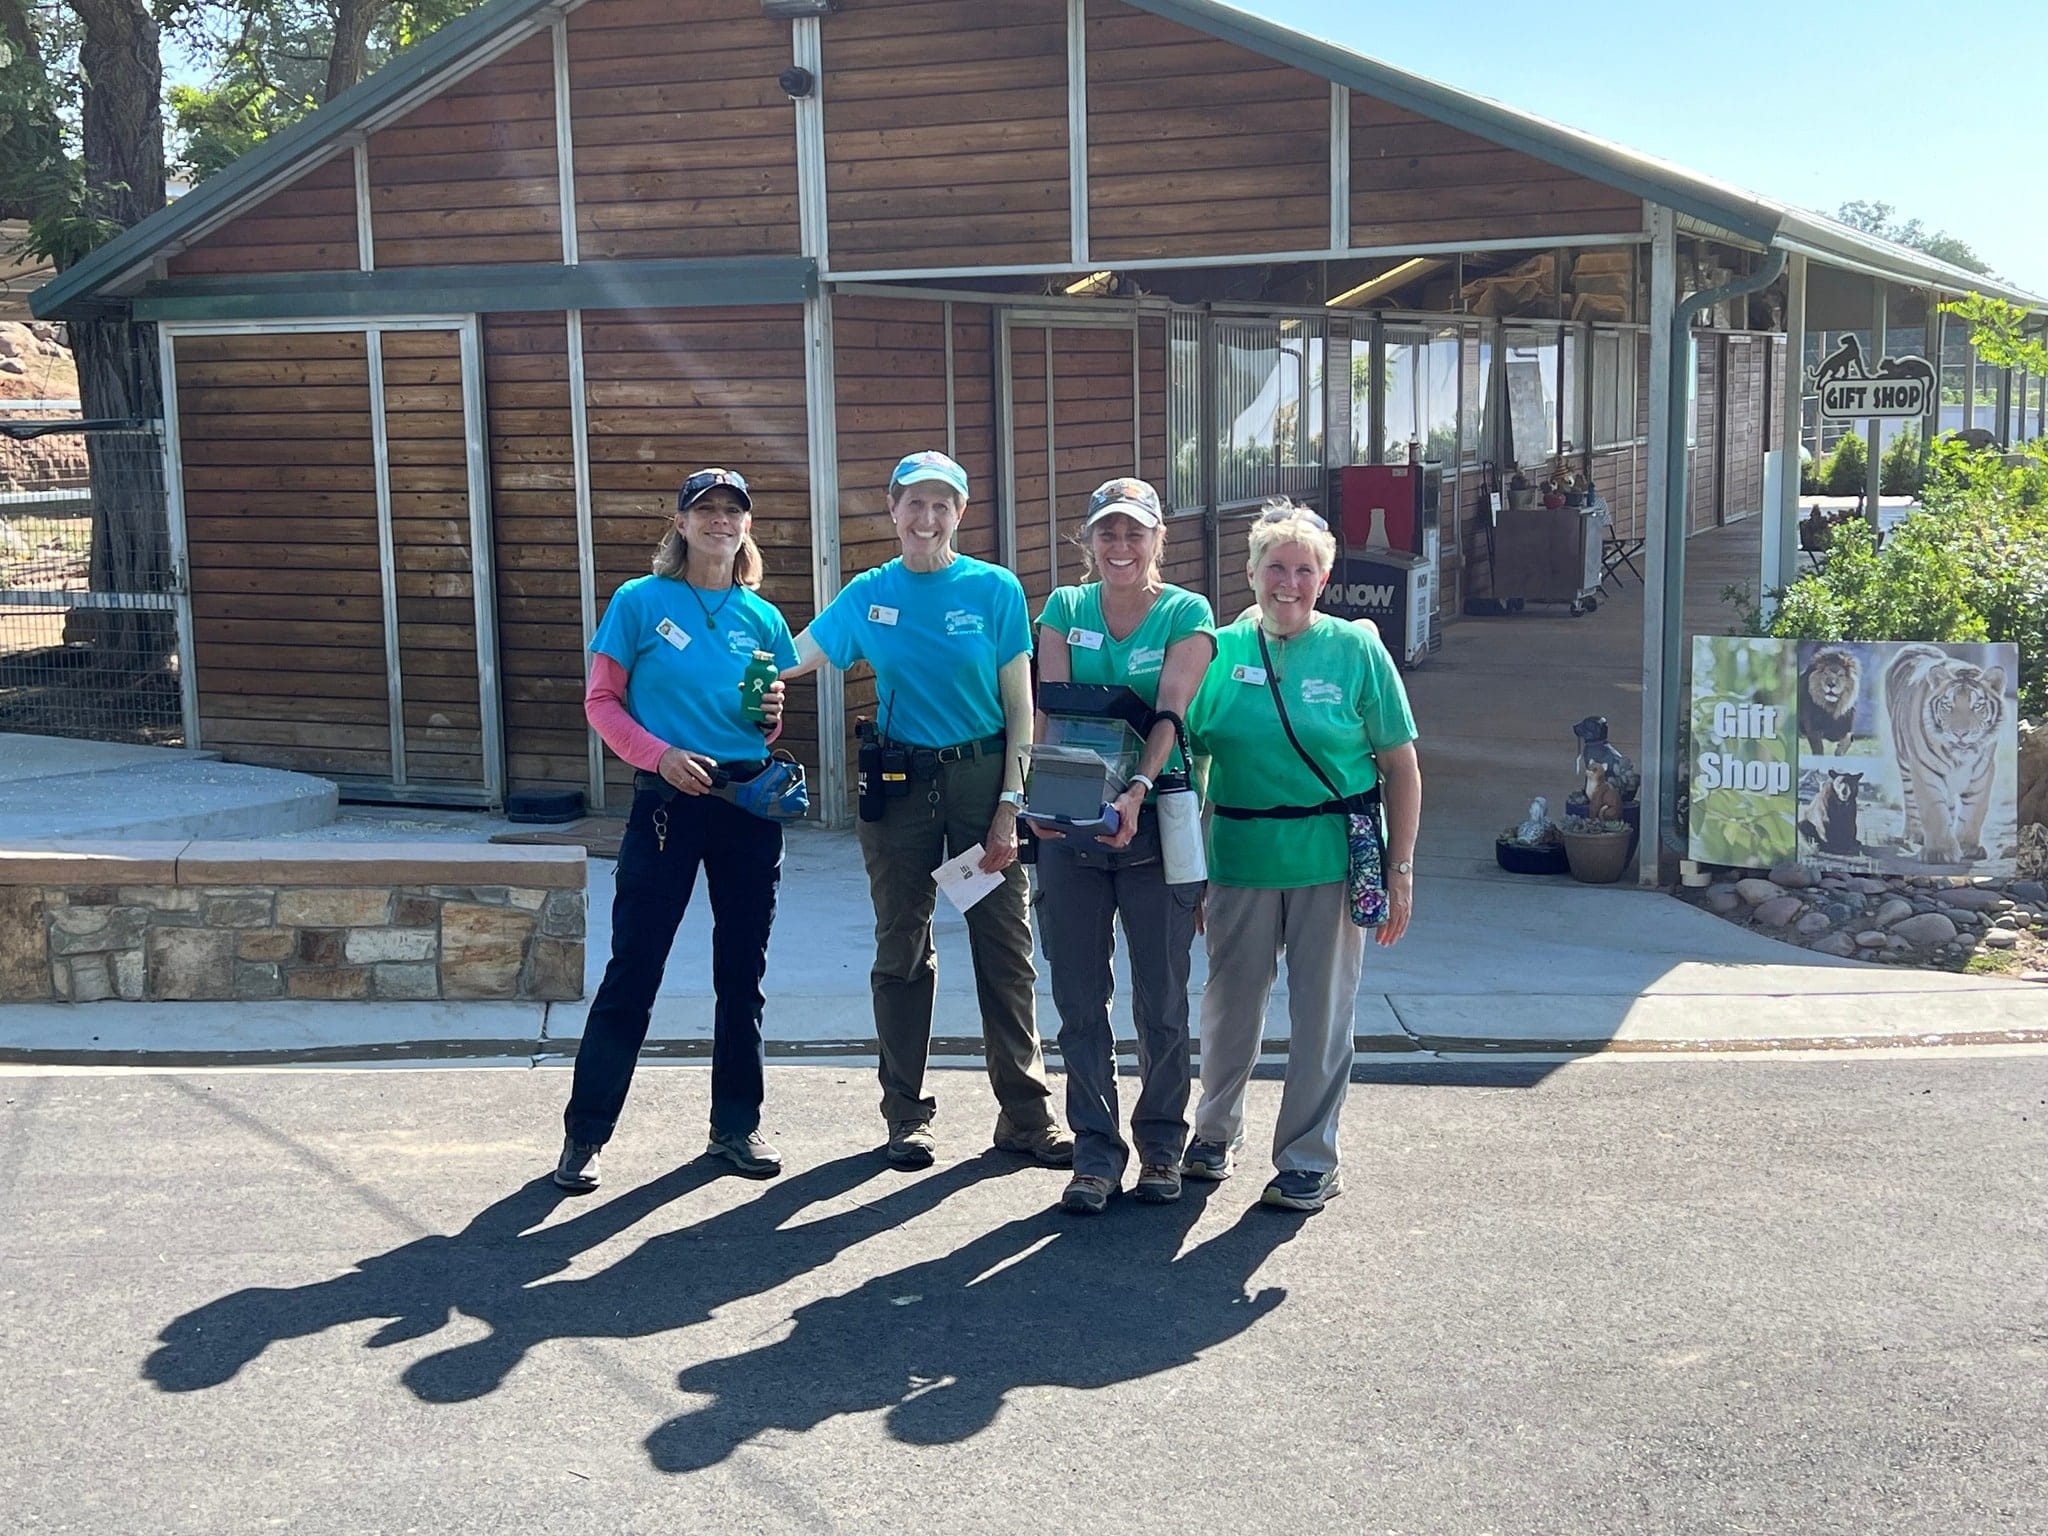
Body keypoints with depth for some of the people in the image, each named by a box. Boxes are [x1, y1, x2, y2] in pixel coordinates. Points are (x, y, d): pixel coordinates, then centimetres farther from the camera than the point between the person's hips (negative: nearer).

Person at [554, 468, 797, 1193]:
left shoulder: (762, 617, 9)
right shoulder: (640, 602, -2)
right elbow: (601, 702, -3)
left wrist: (772, 717, -6)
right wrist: (661, 754, -16)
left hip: (750, 805, 4)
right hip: (668, 803, -4)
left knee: (742, 972, 10)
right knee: (632, 972, -2)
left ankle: (736, 1125, 23)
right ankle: (584, 1134, 9)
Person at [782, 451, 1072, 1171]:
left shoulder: (995, 589, -1)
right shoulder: (867, 595, 5)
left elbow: (1020, 708, -1)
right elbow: (790, 660, 14)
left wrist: (1010, 805, -8)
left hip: (981, 775, -2)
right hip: (898, 781, 2)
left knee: (1005, 949, 0)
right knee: (901, 949, 8)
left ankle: (1026, 1115, 10)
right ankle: (906, 1115, 20)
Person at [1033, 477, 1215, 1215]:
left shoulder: (1187, 614, 1)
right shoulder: (1064, 609, 8)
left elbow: (1170, 712, -13)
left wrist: (1137, 789, -27)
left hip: (1156, 824, -2)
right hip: (1070, 826, 2)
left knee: (1161, 1000, 5)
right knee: (1080, 1000, 5)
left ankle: (1161, 1143, 23)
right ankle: (1095, 1151, 16)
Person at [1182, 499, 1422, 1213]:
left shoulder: (1357, 651, -1)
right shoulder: (1220, 652, 4)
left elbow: (1401, 768, 1)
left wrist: (1400, 871, -4)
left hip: (1332, 860, -2)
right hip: (1240, 857, 2)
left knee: (1322, 1012, 5)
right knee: (1230, 1004, 10)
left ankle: (1309, 1158, 20)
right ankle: (1215, 1131, 33)